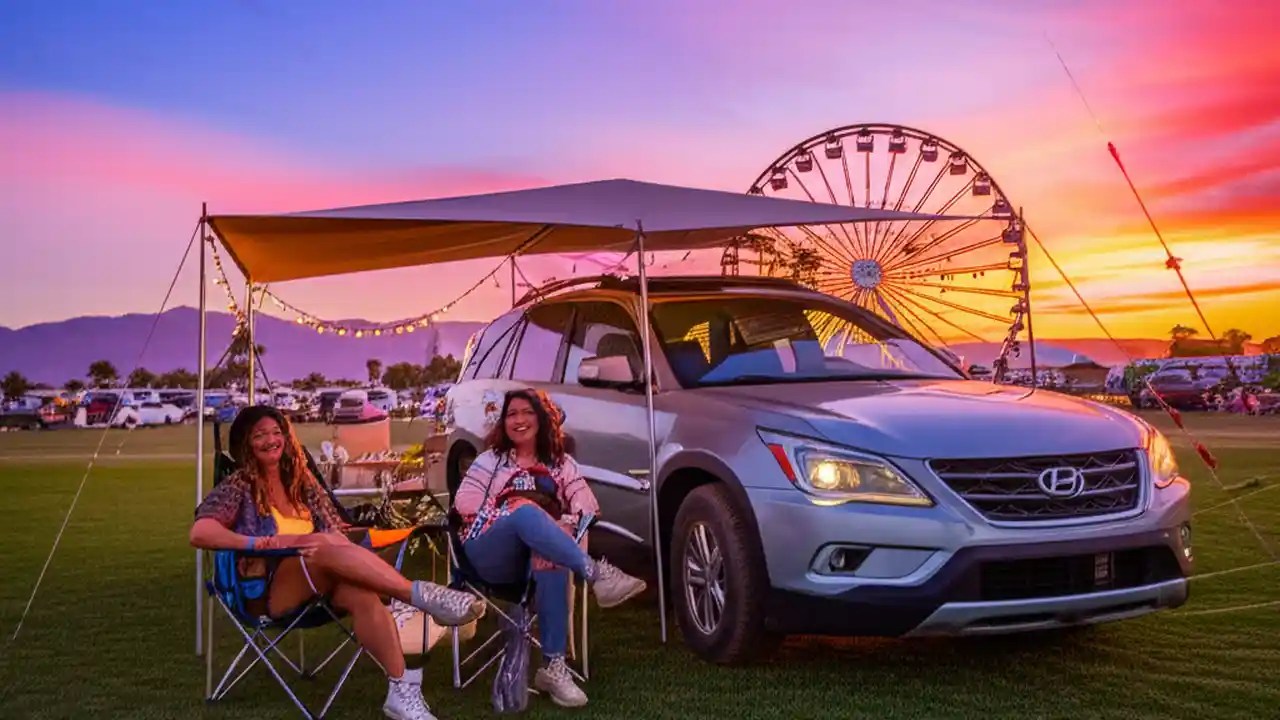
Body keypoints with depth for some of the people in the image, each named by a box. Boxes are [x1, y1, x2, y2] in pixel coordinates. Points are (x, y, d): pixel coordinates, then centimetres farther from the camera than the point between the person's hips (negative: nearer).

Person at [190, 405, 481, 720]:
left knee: (361, 592, -33)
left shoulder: (302, 481, 19)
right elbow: (200, 533, -13)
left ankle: (402, 690, -42)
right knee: (324, 545, -36)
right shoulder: (238, 487, 5)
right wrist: (263, 542, -23)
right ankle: (422, 595, -42)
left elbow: (338, 534, 17)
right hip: (266, 591, -4)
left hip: (320, 587, 4)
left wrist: (342, 543, -8)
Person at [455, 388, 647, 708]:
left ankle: (553, 667, -37)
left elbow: (587, 506, 4)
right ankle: (597, 573, -48)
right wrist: (520, 517, -9)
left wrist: (562, 529, -18)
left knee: (552, 562, -39)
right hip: (489, 556, -1)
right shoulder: (491, 459, 17)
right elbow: (465, 503, 1)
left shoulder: (561, 463, 19)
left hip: (535, 556, 1)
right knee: (526, 510, -35)